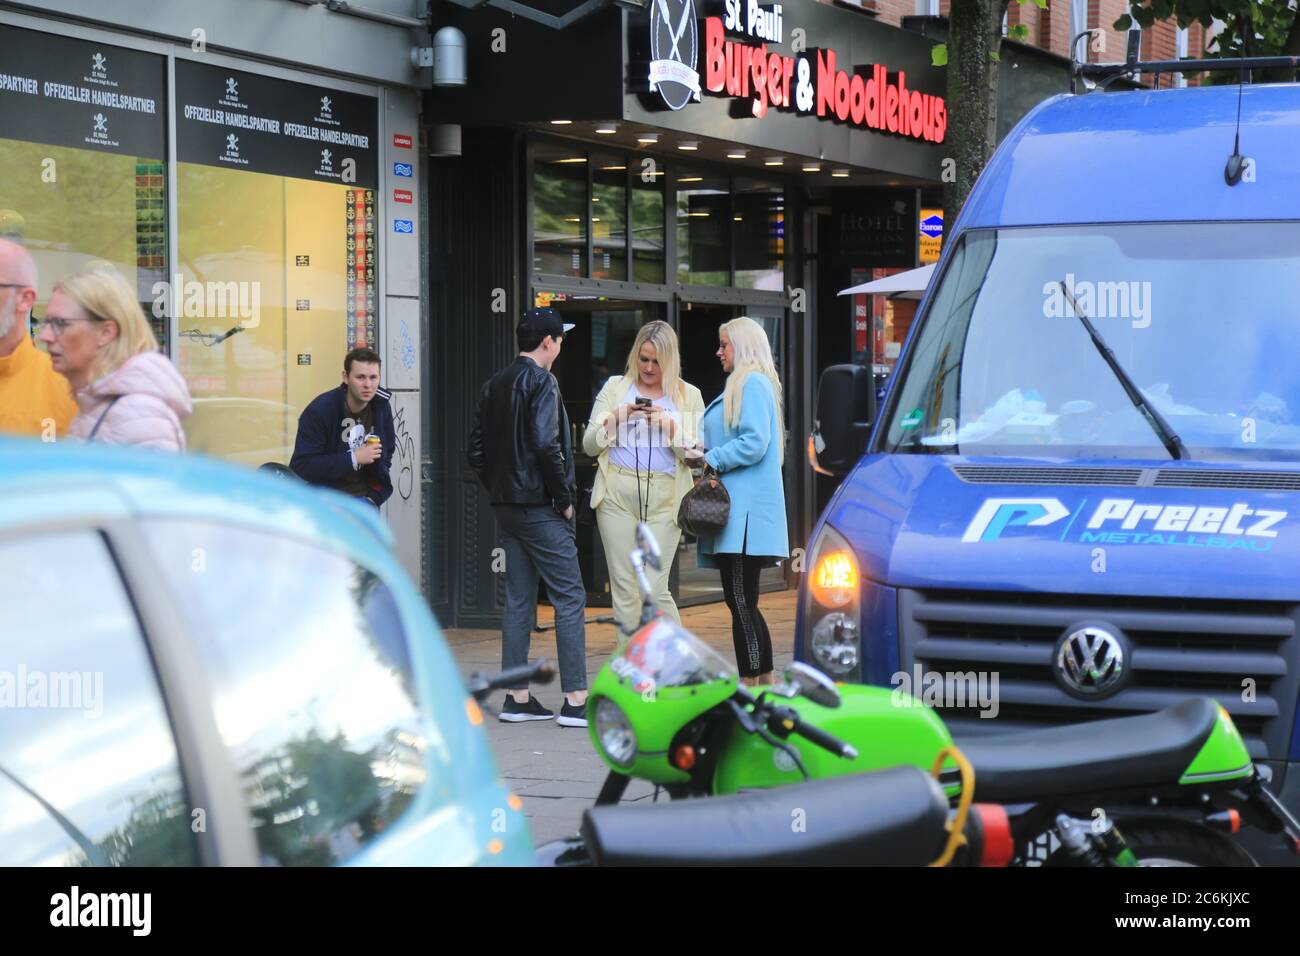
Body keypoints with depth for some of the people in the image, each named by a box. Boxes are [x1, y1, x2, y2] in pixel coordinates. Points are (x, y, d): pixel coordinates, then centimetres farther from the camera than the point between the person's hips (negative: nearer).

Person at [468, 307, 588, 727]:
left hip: (507, 507, 8)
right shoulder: (540, 382, -12)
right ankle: (575, 700, -6)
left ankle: (517, 697, 13)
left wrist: (498, 489, 14)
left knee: (519, 601, 11)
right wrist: (564, 498, -13)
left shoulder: (495, 385, 13)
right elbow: (546, 445, -22)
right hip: (541, 507, -8)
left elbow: (476, 449, 14)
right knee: (569, 598, -4)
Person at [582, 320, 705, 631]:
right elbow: (589, 445, 10)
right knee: (624, 589, 0)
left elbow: (696, 454, 5)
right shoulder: (616, 388, 13)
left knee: (655, 589, -9)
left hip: (663, 497, -2)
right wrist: (616, 418, -7)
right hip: (617, 493, 2)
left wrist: (669, 427, -11)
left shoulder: (688, 396, 11)